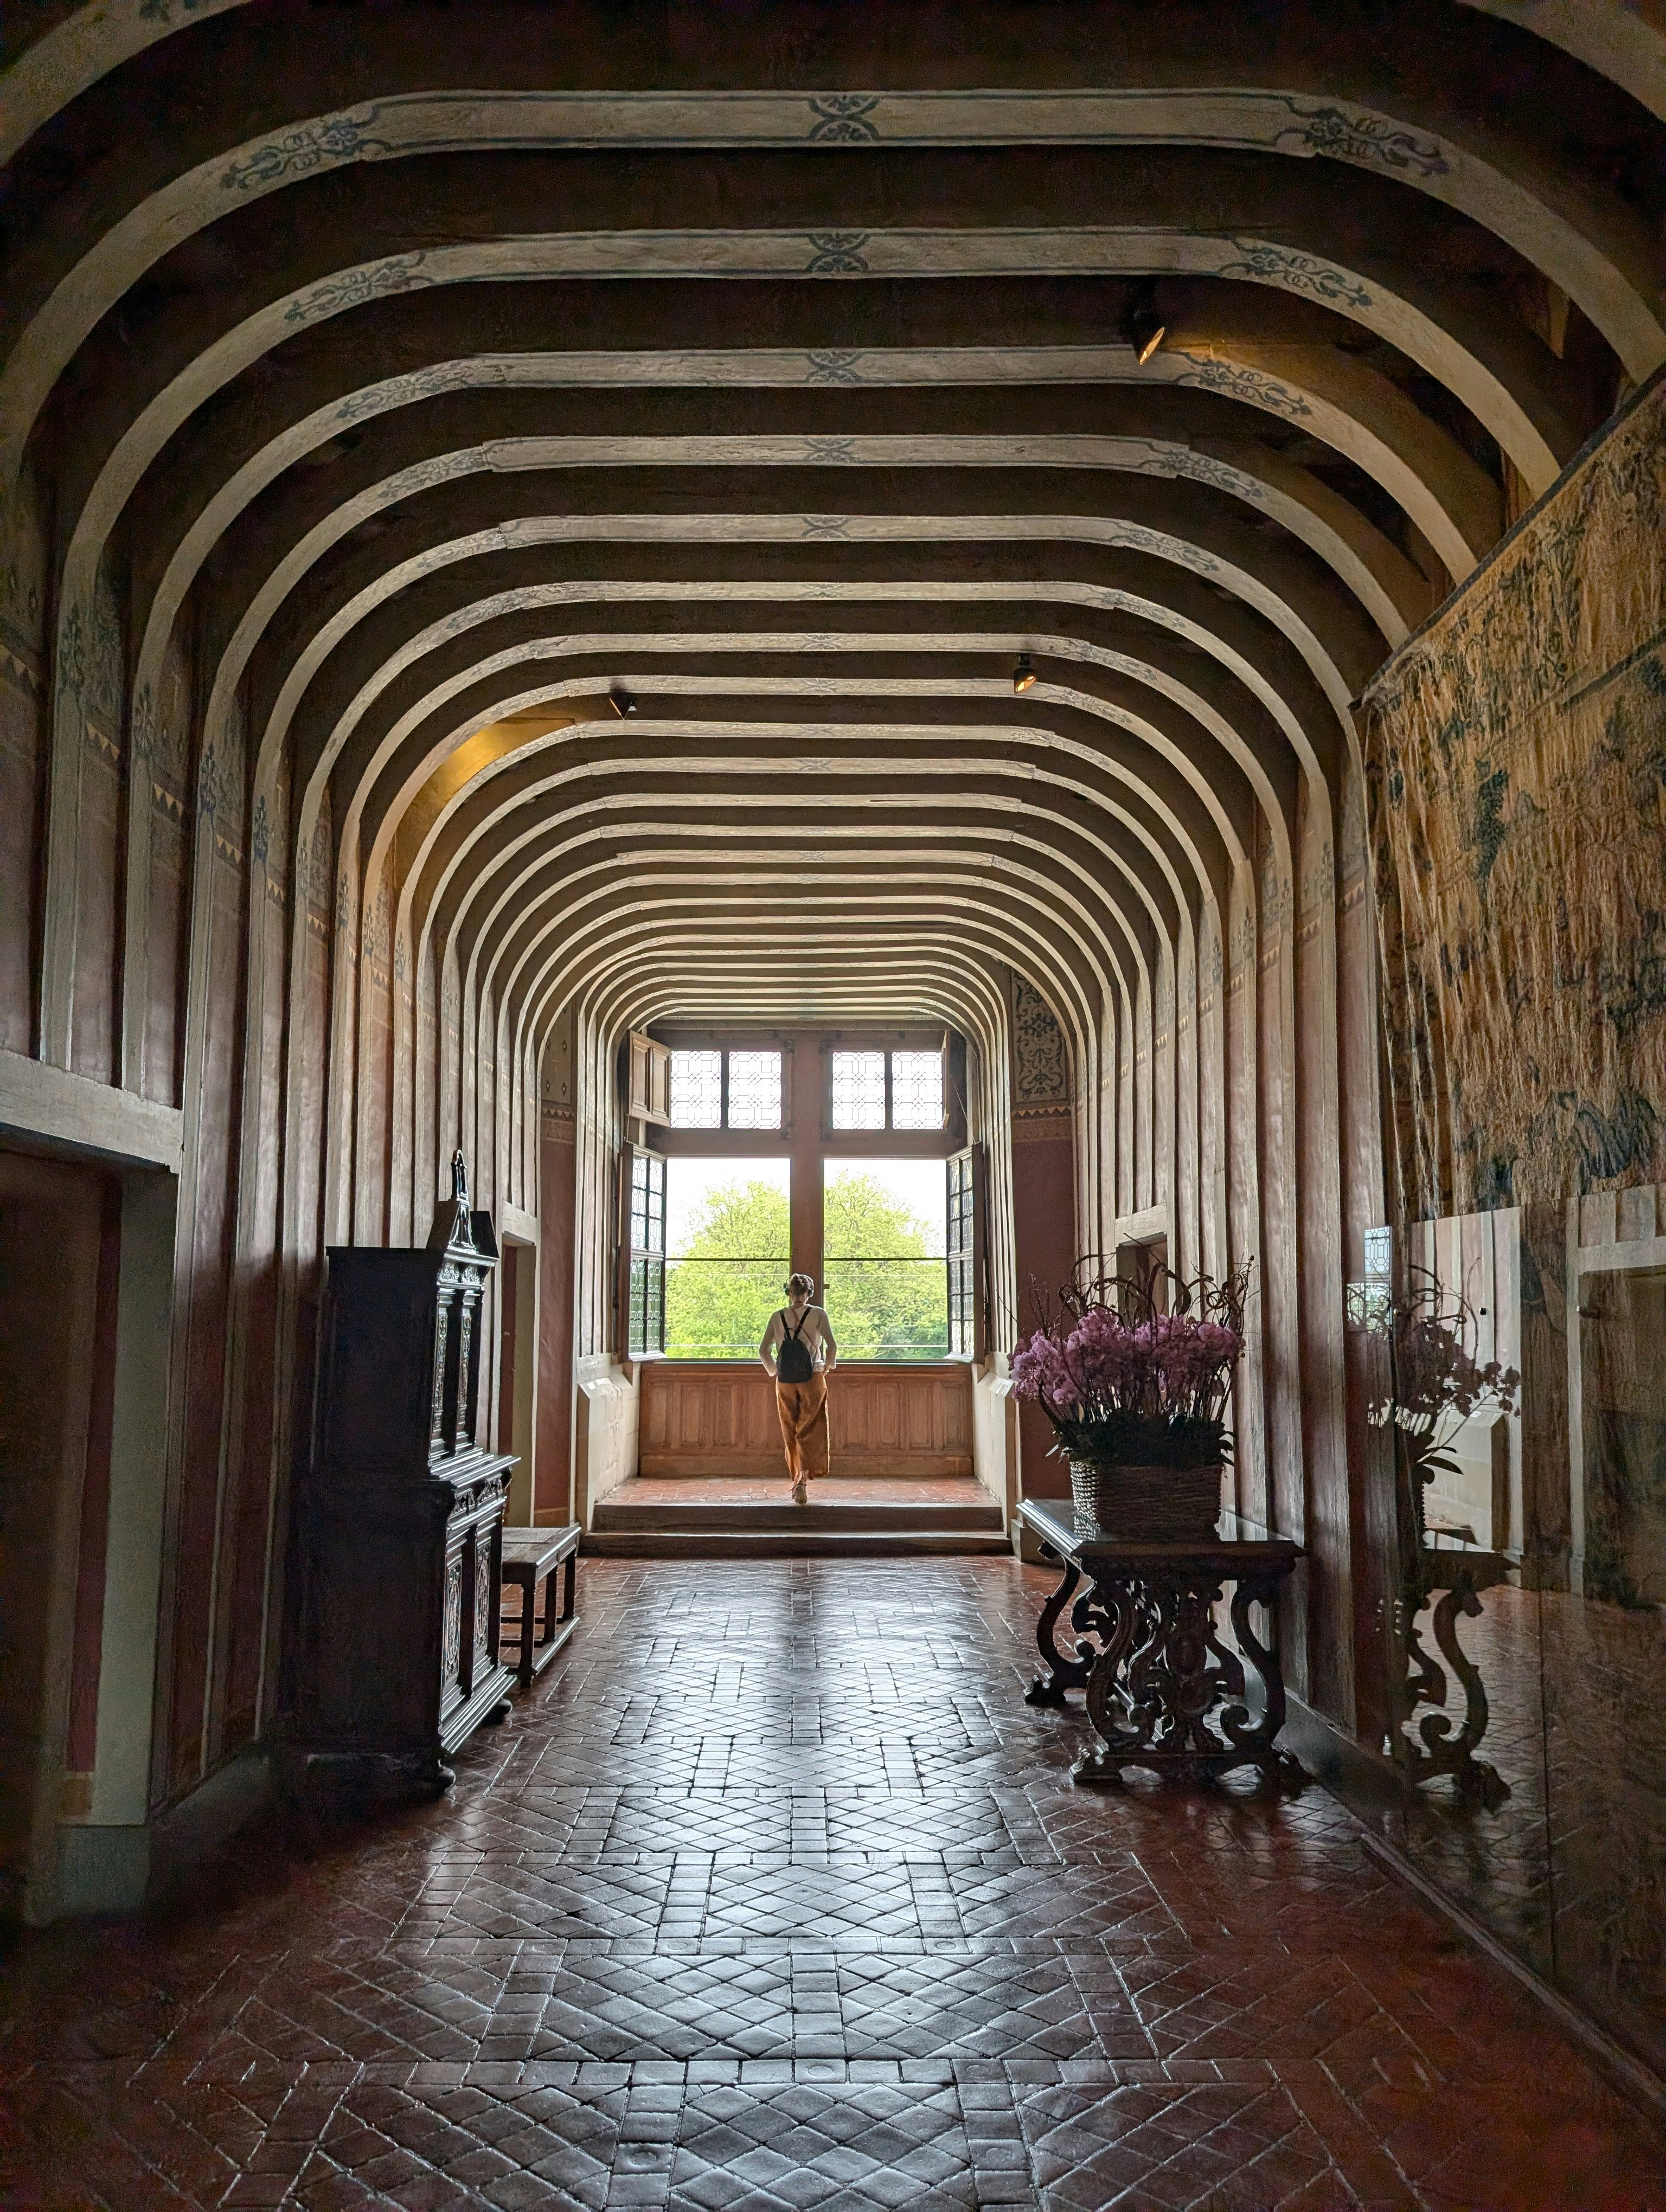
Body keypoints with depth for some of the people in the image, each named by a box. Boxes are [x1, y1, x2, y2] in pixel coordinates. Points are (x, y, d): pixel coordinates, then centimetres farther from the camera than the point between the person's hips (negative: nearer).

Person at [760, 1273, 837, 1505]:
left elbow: (763, 1351, 1)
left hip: (785, 1382, 2)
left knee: (791, 1433, 15)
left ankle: (797, 1480, 21)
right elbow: (832, 1346, -12)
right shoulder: (818, 1315, -3)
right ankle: (803, 1480, -14)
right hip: (812, 1379, -2)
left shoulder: (777, 1317, 4)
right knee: (809, 1433, 1)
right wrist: (828, 1367, 4)